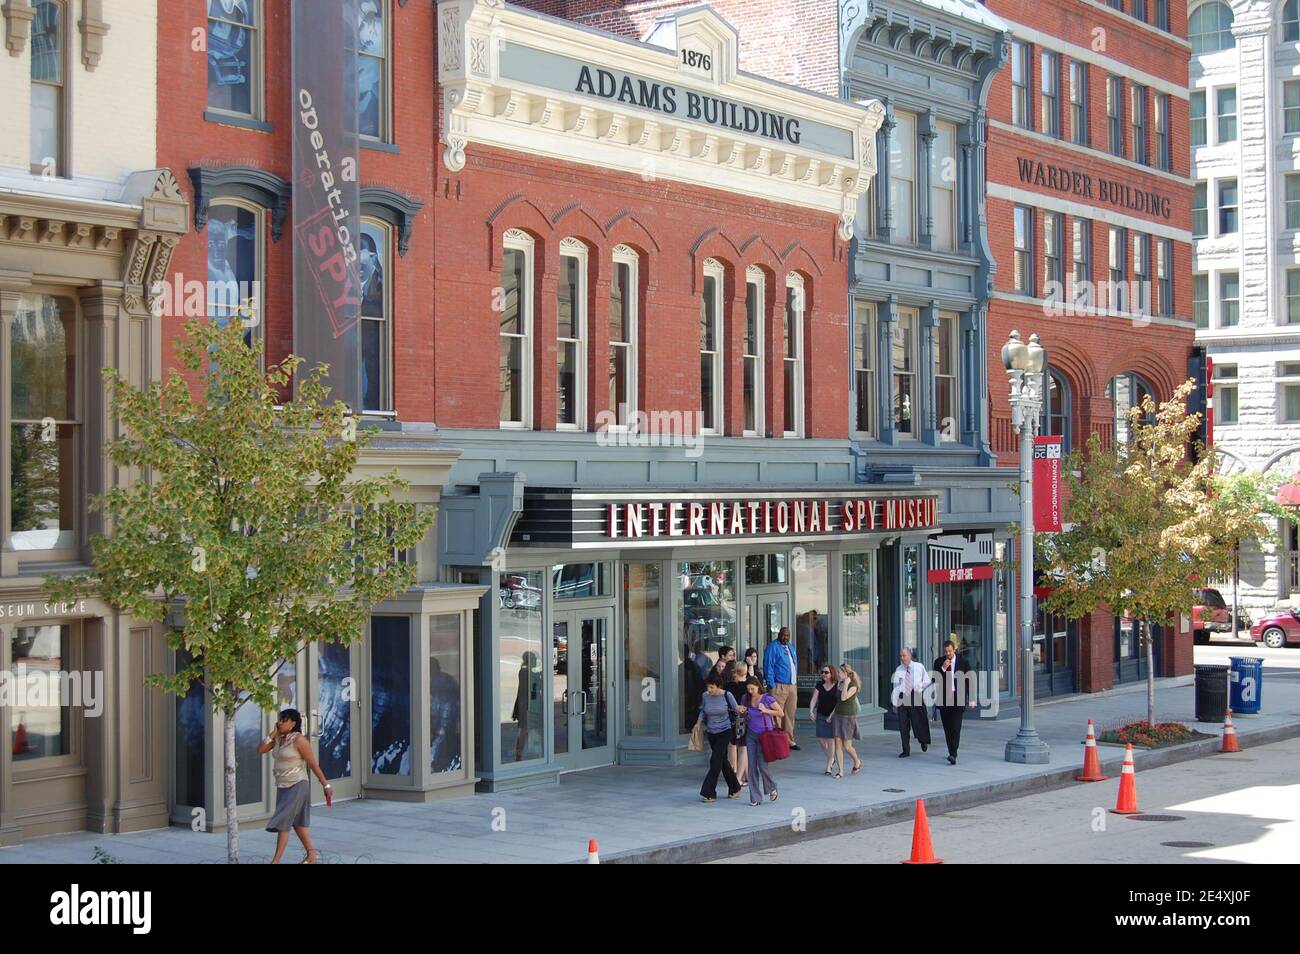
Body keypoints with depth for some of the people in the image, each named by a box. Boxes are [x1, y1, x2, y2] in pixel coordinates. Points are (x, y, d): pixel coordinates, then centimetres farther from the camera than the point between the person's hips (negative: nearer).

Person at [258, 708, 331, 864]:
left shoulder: (299, 740, -16)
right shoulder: (278, 738, 5)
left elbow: (313, 764, -14)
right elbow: (260, 750, 1)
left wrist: (326, 785, -11)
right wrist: (272, 734, -7)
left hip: (297, 787, -8)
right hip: (283, 787, 8)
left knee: (283, 822, -10)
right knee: (296, 822, 16)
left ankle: (276, 861, -8)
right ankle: (311, 854, 28)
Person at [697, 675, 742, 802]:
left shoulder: (727, 695, -12)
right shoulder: (705, 696, -3)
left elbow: (736, 708, -1)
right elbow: (702, 711, 13)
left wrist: (739, 709, -23)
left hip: (724, 732, -5)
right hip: (711, 733, 5)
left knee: (715, 761, -10)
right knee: (722, 761, 12)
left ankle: (709, 793, -7)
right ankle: (735, 789, 27)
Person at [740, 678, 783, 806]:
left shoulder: (767, 699, -11)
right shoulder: (746, 699, 2)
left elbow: (781, 713, -8)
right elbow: (743, 713, 19)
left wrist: (765, 710, -19)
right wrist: (742, 712, -4)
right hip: (751, 734, 4)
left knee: (762, 765, -8)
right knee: (752, 766, 1)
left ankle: (772, 788, 21)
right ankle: (755, 798, 7)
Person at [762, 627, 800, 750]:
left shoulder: (791, 648, 17)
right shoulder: (772, 647, -8)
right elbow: (768, 666, -12)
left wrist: (795, 678, 17)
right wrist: (772, 685, -15)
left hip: (792, 686, 8)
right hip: (779, 686, -8)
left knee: (790, 714, 11)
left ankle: (789, 740, 18)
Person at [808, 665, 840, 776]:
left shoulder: (837, 686, -7)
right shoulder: (819, 686, 5)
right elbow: (813, 699, 2)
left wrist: (831, 716, -15)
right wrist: (811, 711, -14)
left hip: (833, 716, -4)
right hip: (820, 716, 4)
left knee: (831, 740, -3)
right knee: (821, 739, 3)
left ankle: (828, 767, 4)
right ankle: (831, 759, 29)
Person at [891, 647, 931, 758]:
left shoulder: (919, 667, 3)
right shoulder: (898, 670, 7)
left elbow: (927, 681, 10)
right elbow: (896, 686, 6)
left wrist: (920, 685, -7)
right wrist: (895, 702, -1)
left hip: (916, 696, -2)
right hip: (903, 698, 2)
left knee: (918, 723, 2)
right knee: (903, 726, 0)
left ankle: (924, 742, 34)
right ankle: (906, 750, 8)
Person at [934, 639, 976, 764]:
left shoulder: (963, 662, 1)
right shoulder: (938, 662, 5)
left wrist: (971, 698, 2)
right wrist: (943, 669, -14)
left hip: (958, 698, -3)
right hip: (944, 699, 3)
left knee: (956, 727, -12)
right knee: (947, 728, 7)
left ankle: (953, 754, -17)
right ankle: (952, 752, 18)